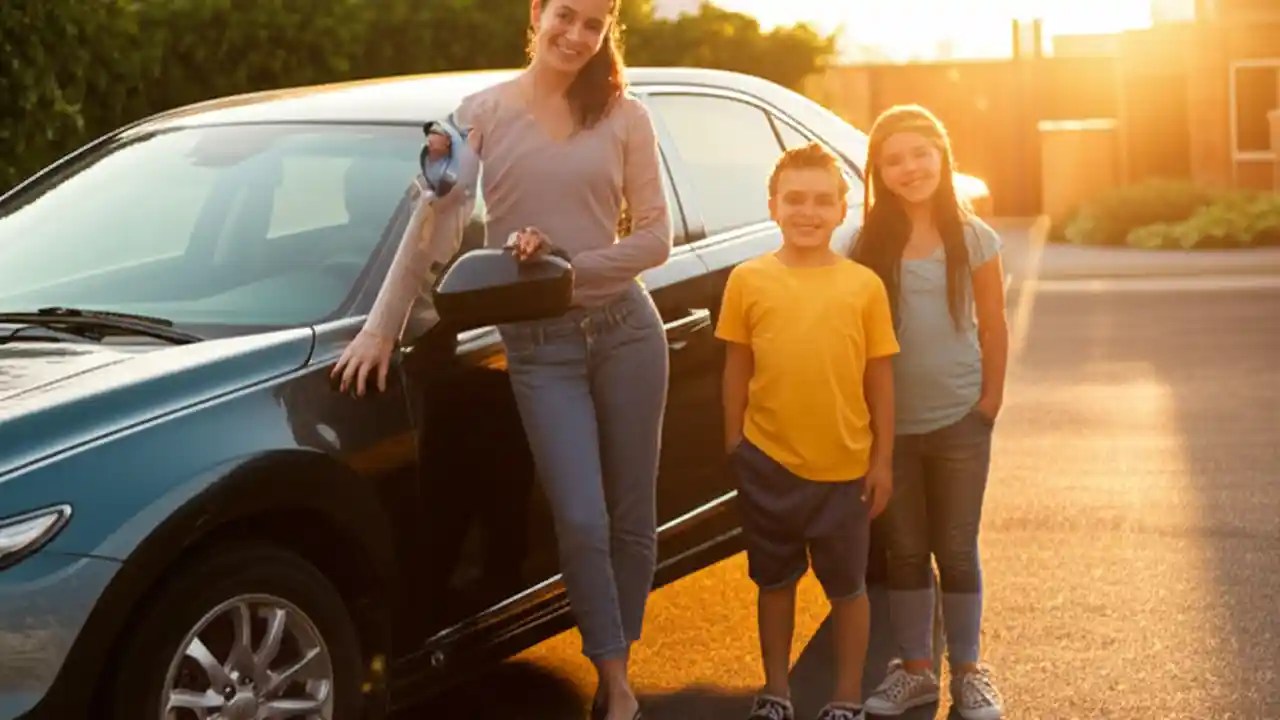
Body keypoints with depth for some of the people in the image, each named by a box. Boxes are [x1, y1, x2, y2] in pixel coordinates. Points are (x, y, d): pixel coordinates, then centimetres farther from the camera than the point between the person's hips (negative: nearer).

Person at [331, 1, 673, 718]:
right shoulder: (484, 112, 0)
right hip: (539, 343, -1)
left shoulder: (625, 116, 1)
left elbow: (656, 237, -1)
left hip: (625, 329, 1)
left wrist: (568, 262, -14)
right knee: (582, 524, -5)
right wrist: (382, 326, -10)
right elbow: (433, 221, -5)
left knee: (631, 519, 8)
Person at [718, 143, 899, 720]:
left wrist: (883, 460, -1)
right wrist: (733, 445, 2)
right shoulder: (749, 281, -3)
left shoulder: (864, 286, -4)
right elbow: (736, 370, 4)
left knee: (847, 586, 12)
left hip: (845, 466, -1)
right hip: (768, 462, 1)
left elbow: (880, 378, 0)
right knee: (775, 581, 16)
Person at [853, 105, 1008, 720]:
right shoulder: (869, 242, -1)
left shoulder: (972, 238, -3)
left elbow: (992, 326, 2)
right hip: (890, 423, 1)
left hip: (959, 421, -1)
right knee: (905, 551, 10)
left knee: (956, 550, 7)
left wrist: (991, 397, -3)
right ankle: (915, 668, 23)